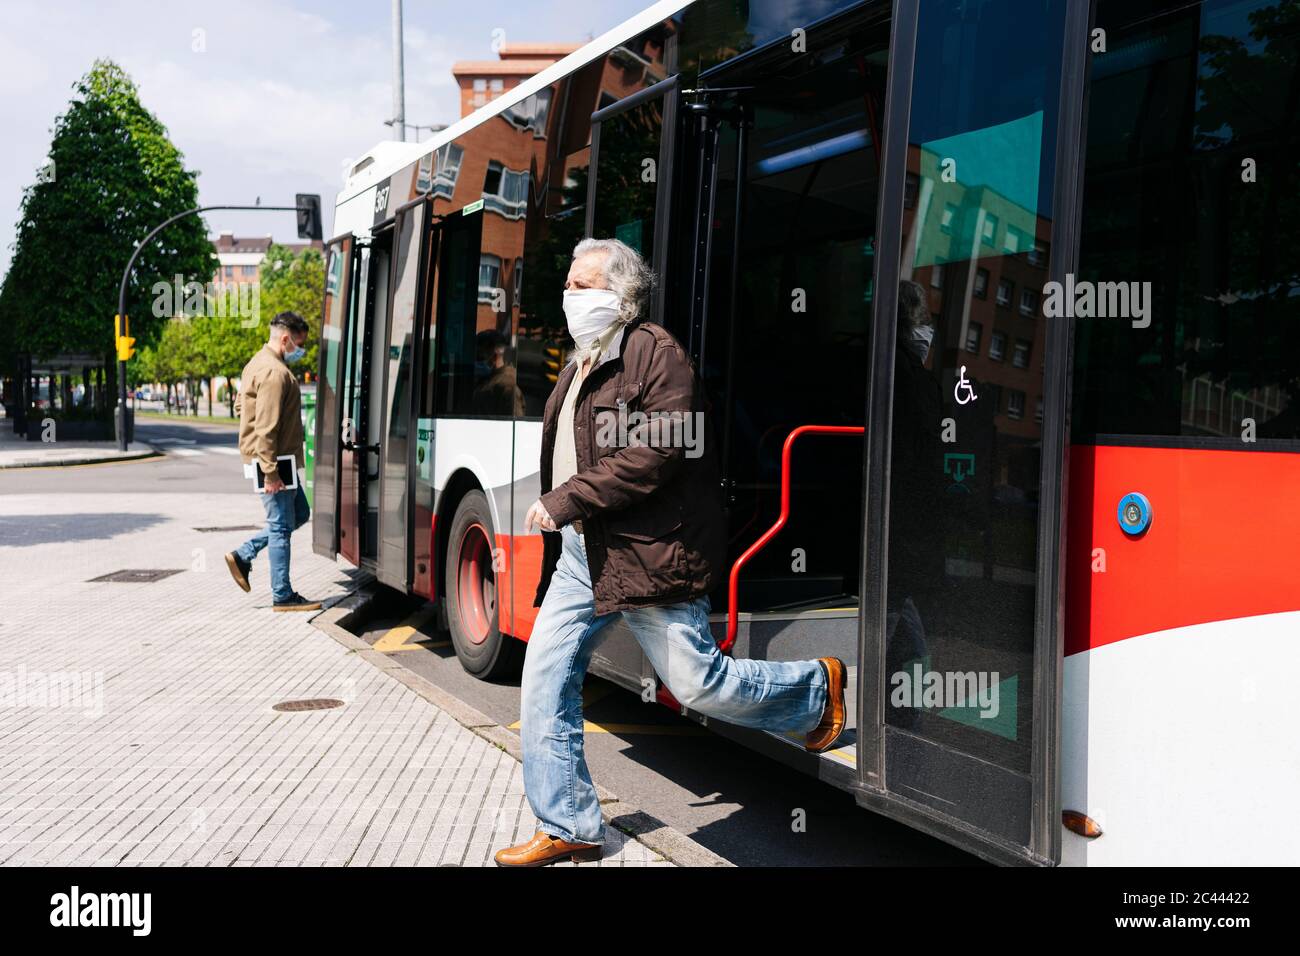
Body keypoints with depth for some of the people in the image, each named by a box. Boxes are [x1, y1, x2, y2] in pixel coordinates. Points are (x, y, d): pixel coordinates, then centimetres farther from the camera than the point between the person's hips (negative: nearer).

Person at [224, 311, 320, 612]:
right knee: (282, 526, -4)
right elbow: (266, 427, -24)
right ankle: (283, 596, 4)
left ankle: (243, 556, 19)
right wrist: (270, 472, -24)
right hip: (274, 459, -10)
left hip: (280, 460, 10)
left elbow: (240, 405, 25)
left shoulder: (258, 364, 15)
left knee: (299, 514, 18)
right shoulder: (275, 373, -19)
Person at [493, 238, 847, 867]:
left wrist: (564, 501, -19)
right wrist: (556, 517, 13)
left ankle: (817, 686, 26)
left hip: (646, 554, -9)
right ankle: (567, 829, 17)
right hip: (578, 554, 9)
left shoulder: (655, 353, -12)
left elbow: (655, 455, -22)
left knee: (697, 684, -2)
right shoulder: (579, 366, 18)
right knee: (544, 681, 4)